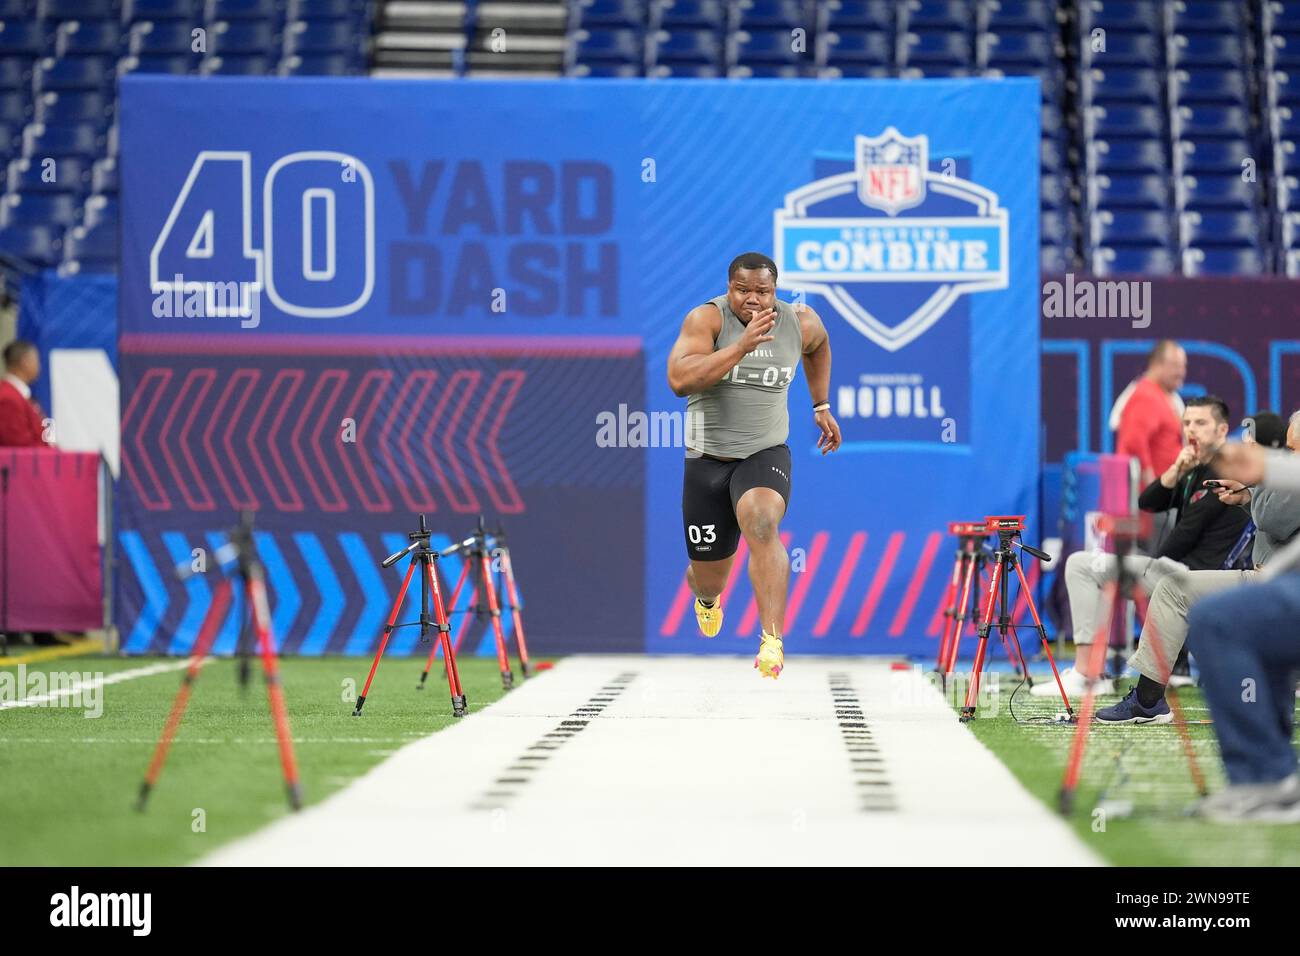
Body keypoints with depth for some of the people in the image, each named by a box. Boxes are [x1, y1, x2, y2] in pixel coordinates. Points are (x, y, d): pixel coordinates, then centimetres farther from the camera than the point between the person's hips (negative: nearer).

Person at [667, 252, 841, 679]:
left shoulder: (801, 323, -1)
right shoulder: (707, 318, -13)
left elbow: (819, 345, 25)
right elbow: (679, 379, -29)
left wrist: (821, 407, 23)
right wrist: (742, 346, -34)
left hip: (765, 454, 0)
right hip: (707, 459, 0)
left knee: (762, 524, -34)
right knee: (709, 578, 11)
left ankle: (772, 641, -38)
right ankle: (707, 598, 52)